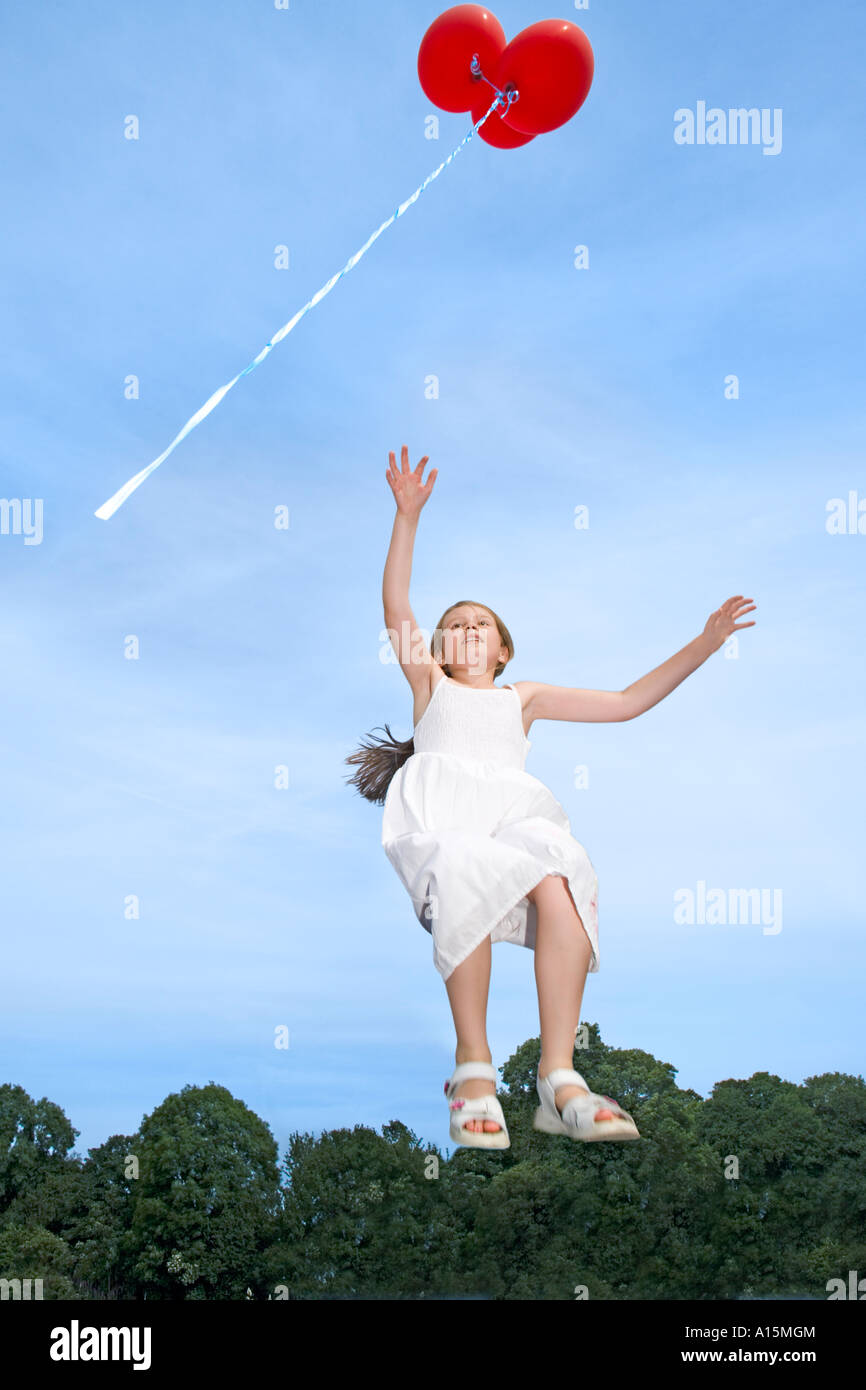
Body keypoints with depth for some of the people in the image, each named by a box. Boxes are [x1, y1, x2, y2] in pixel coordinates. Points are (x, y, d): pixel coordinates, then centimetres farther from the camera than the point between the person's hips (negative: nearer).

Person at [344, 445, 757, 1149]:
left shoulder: (523, 696, 37)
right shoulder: (430, 684, 32)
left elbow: (627, 702, 32)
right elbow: (396, 608, 17)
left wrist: (702, 646, 26)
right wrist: (407, 515, 7)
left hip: (515, 805, 2)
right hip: (439, 799, -2)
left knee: (561, 886, -35)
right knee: (467, 879, -40)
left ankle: (560, 1078, -37)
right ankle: (473, 1064, -31)